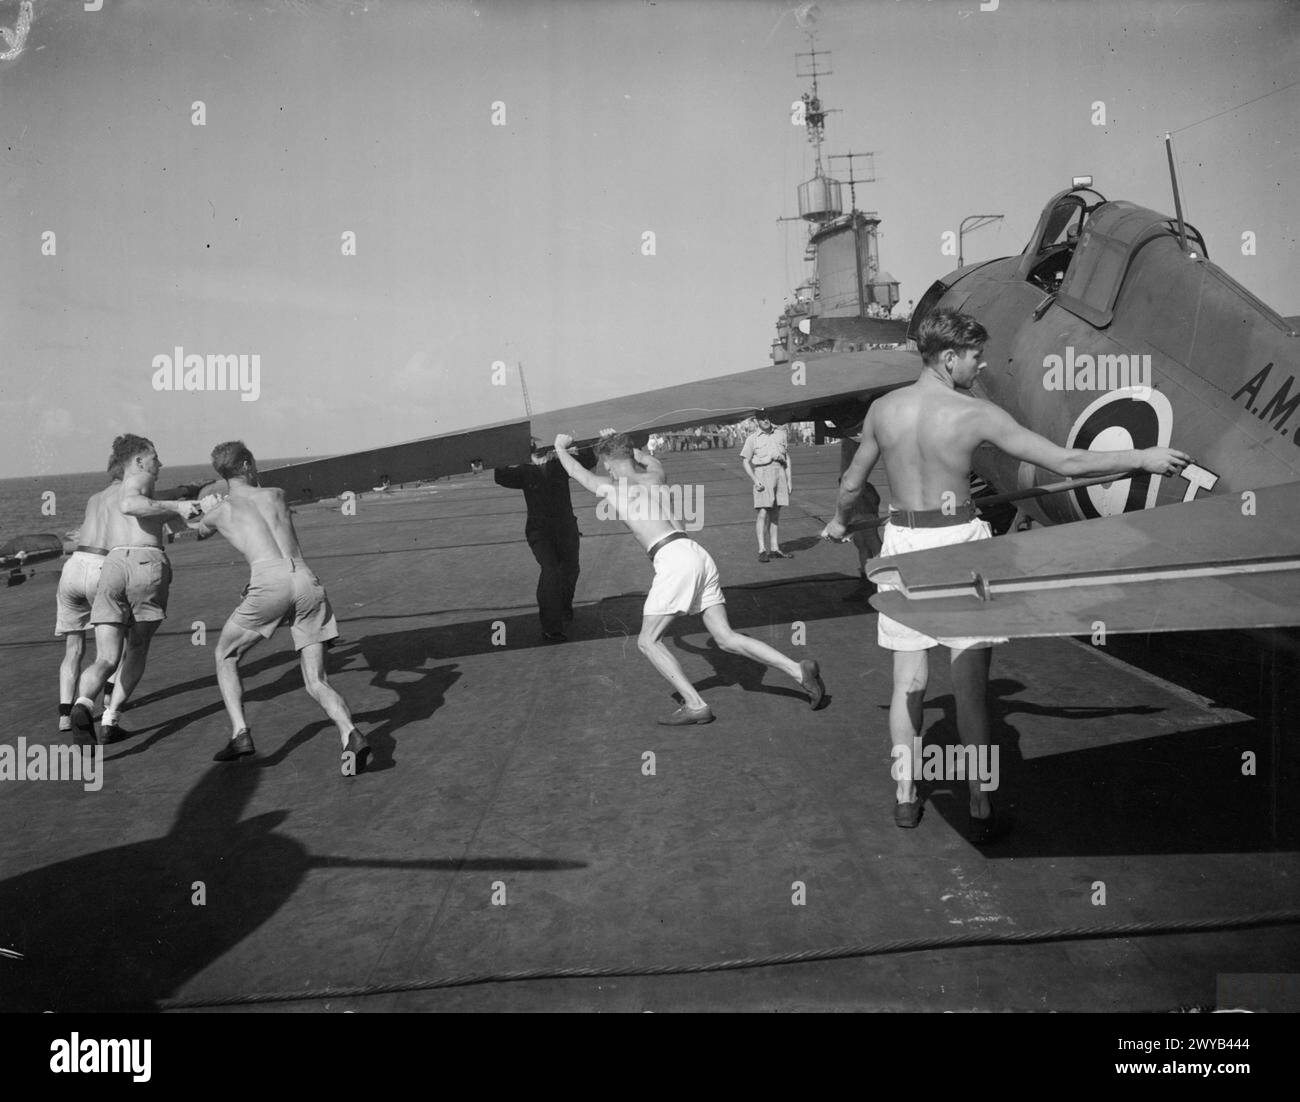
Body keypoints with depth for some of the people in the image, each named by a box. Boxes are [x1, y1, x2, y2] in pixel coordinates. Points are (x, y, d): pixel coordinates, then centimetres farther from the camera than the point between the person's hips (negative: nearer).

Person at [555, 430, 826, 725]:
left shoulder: (610, 487, 6)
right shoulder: (655, 475, 20)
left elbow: (575, 471, 25)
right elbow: (649, 459, 46)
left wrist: (560, 446, 44)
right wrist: (617, 441, 58)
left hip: (672, 559, -7)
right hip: (698, 554, 7)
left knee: (648, 642, 4)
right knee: (726, 637, 7)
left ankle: (695, 705, -7)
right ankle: (798, 670, -4)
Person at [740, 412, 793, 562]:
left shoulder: (781, 434, 14)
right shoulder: (753, 438, 4)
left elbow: (787, 458, 16)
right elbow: (745, 461, 3)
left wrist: (790, 480, 10)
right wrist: (754, 480, -10)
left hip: (780, 472, 4)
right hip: (763, 472, -4)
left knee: (775, 513, 7)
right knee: (763, 512, -11)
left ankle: (775, 548, 12)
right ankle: (762, 550, -12)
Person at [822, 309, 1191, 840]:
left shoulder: (882, 409, 1)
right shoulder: (974, 414, -12)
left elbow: (852, 483, 12)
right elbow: (1065, 462, -11)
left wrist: (839, 522, 33)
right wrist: (1144, 458, -2)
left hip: (902, 543, 4)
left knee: (908, 681, 11)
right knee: (970, 684, 4)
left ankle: (905, 798, 20)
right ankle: (980, 809, 11)